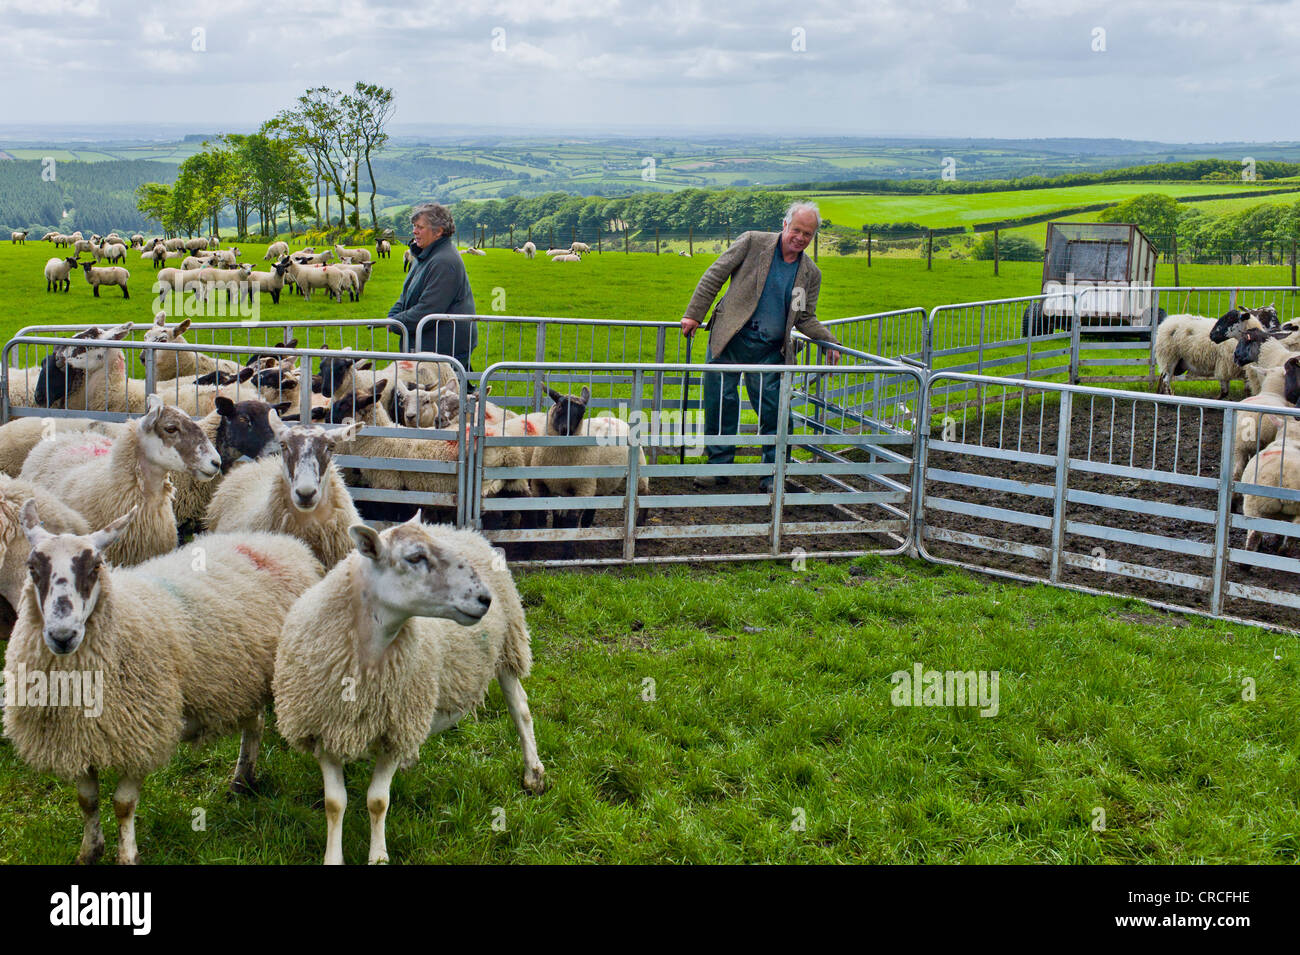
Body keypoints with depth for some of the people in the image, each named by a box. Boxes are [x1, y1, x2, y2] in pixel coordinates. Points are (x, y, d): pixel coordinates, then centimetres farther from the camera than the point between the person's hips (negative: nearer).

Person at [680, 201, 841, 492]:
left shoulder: (811, 274, 10)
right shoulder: (753, 242, -1)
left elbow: (805, 318, 17)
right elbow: (714, 276, 1)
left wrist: (828, 341, 2)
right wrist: (694, 314, -3)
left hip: (770, 350, 2)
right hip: (731, 338, -2)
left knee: (772, 411, -3)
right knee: (720, 402, 1)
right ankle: (719, 466, 15)